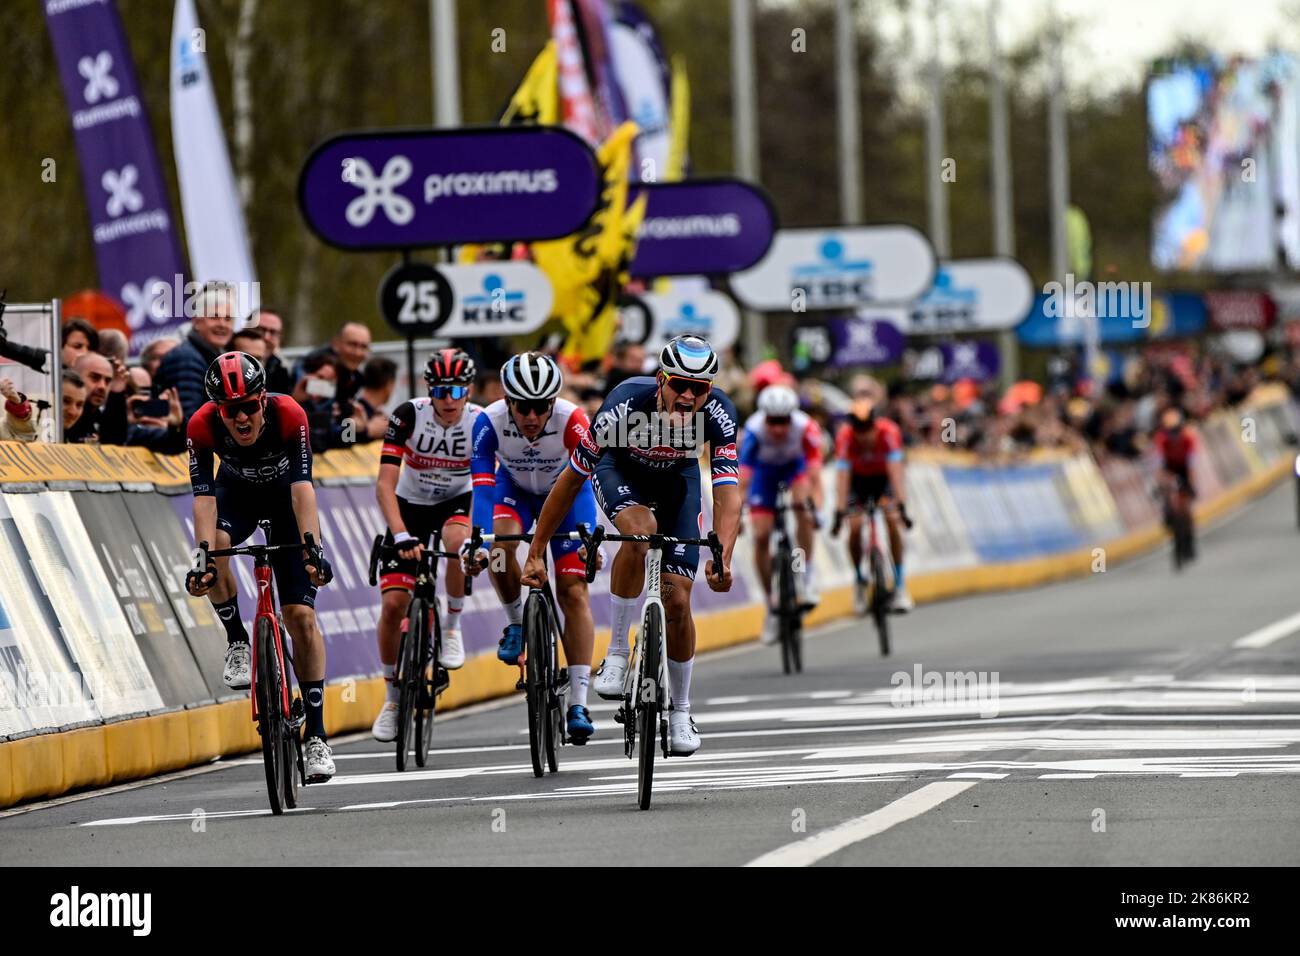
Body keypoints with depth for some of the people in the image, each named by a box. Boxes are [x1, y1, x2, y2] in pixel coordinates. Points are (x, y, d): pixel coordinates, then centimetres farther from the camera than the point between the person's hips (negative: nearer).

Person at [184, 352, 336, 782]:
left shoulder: (289, 415, -35)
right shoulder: (203, 426, -31)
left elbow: (303, 485, -40)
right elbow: (204, 494, -35)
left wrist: (312, 547, -52)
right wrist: (203, 557, -49)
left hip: (285, 495, -1)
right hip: (238, 492, 1)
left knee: (302, 616, -9)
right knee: (214, 545, -35)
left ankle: (315, 734, -3)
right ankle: (237, 643, -11)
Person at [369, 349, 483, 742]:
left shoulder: (481, 422, -22)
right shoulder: (408, 416, -24)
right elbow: (385, 485, -29)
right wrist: (401, 536, -42)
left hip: (458, 502, 0)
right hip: (411, 506, 0)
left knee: (457, 540, -38)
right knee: (393, 603, -11)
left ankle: (452, 627, -13)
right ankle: (394, 696, 10)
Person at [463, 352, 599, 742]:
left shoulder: (573, 421, -35)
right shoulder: (490, 422, -32)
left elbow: (587, 479, -41)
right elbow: (482, 486, -38)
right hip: (515, 488, 1)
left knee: (574, 592, -11)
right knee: (499, 544, -32)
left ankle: (578, 704, -11)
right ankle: (517, 622, -3)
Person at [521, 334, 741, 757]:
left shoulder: (719, 413, -33)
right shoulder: (626, 404, -37)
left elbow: (728, 492, -39)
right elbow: (571, 480, -29)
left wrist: (723, 558, -57)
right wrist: (535, 554, -27)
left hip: (677, 479, 2)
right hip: (620, 469, -2)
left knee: (677, 601, -5)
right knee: (641, 529, -36)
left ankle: (681, 710, 16)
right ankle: (617, 654, -21)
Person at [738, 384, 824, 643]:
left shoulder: (806, 429, -36)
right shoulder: (754, 431, -37)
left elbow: (814, 475, -40)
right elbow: (743, 479, -39)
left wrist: (815, 507, -53)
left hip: (795, 464, 0)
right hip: (764, 469, 0)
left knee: (803, 507, -31)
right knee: (761, 536, -8)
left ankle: (805, 575, -17)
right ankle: (772, 606, 7)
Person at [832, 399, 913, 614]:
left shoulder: (889, 433, -34)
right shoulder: (845, 437, -33)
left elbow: (896, 471, -40)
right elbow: (843, 477, -36)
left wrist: (901, 507, -48)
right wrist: (839, 514, -43)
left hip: (883, 476, 0)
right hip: (858, 477, 0)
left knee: (893, 522, -19)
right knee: (855, 527, -17)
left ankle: (900, 586, -10)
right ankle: (859, 579, 8)